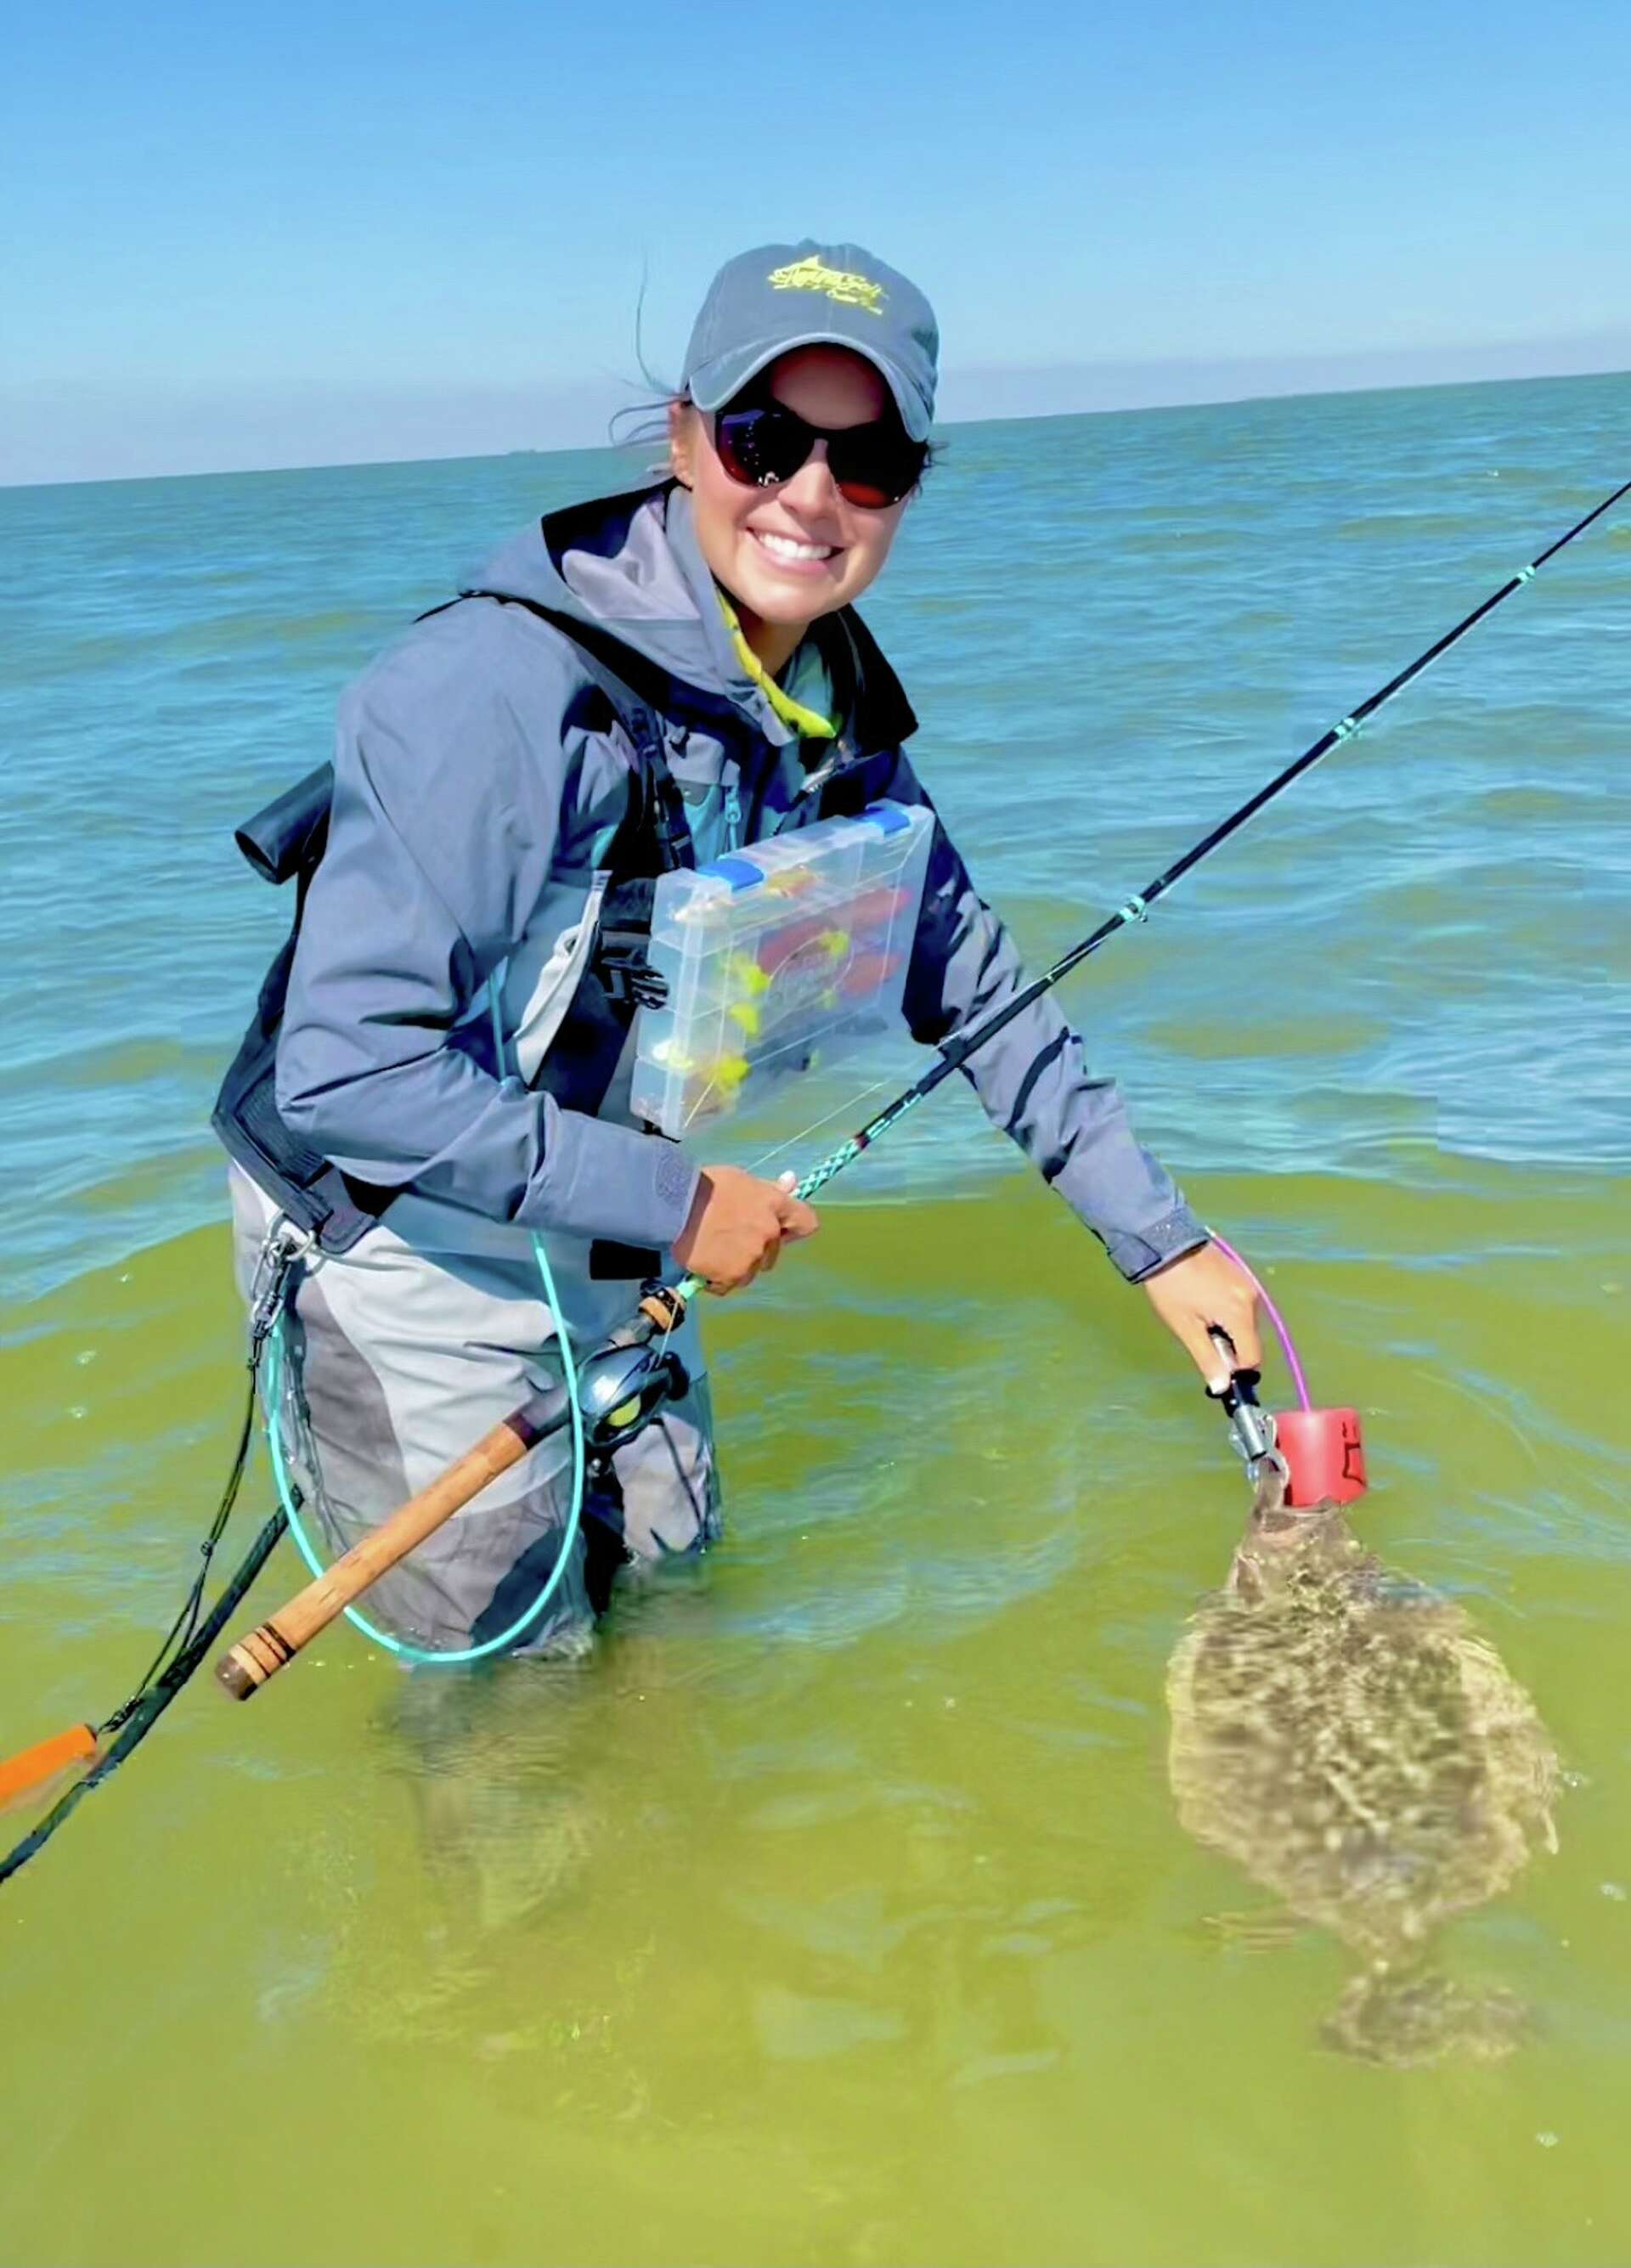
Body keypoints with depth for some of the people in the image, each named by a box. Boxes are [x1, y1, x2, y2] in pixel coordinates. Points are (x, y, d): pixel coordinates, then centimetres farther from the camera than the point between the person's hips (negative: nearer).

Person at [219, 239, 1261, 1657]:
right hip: (409, 1253, -7)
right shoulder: (504, 687, -31)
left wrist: (1164, 1244, 2)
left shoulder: (839, 715, -6)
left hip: (607, 1244, 7)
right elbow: (347, 1075, -33)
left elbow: (977, 987, 4)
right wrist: (678, 1204, -26)